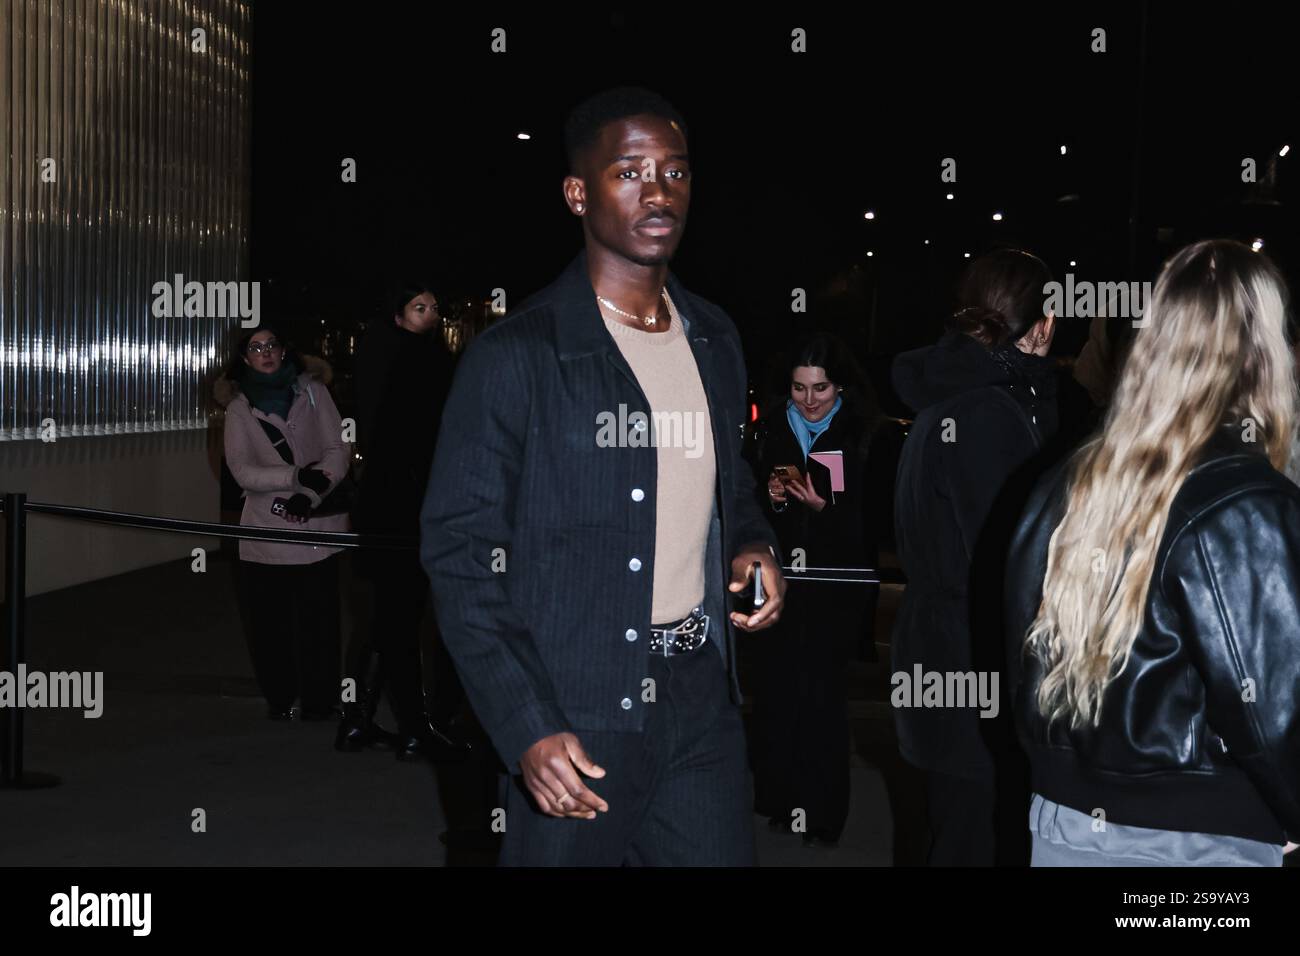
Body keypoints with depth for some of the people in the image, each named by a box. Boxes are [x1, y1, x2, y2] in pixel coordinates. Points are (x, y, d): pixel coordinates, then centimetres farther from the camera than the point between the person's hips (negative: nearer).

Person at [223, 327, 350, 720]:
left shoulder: (313, 392, 7)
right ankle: (279, 698, 17)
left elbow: (337, 452, 1)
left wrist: (310, 495, -14)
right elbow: (243, 471, -4)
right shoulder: (239, 410, 8)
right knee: (268, 620, 1)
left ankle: (320, 699, 10)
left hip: (316, 527, -1)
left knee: (317, 617, -4)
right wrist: (296, 475, -18)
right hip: (266, 531, 1)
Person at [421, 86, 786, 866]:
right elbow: (461, 552, -11)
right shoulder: (515, 357, -10)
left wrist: (754, 545, 1)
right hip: (576, 715, -5)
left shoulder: (716, 341, 9)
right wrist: (527, 728, -19)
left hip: (702, 699, 5)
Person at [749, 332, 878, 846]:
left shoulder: (860, 435, -3)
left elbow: (871, 517, -4)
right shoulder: (772, 428, 7)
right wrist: (769, 495, -7)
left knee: (821, 689, -6)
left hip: (834, 584, -3)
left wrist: (823, 505, -19)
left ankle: (820, 810, 4)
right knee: (775, 684, 0)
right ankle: (778, 798, 13)